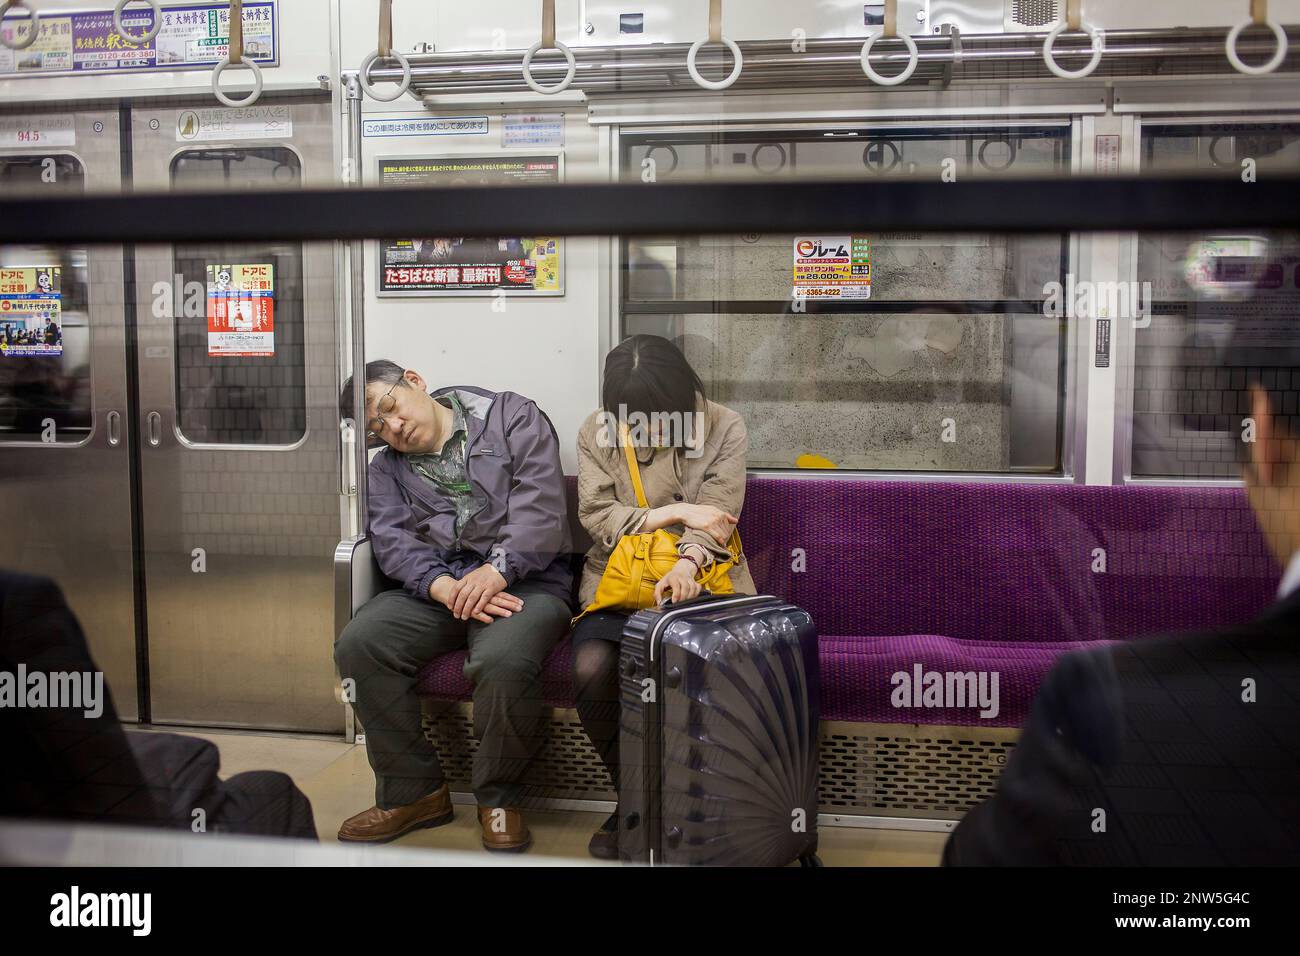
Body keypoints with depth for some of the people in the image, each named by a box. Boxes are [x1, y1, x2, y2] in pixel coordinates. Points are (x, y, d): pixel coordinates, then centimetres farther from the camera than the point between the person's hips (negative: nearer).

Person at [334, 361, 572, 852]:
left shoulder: (512, 417, 6)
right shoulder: (387, 469, 19)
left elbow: (540, 502, -8)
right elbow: (393, 540, 1)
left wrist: (498, 569, -22)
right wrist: (444, 587, -19)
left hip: (524, 583, -4)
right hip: (435, 588, 5)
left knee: (503, 660, -36)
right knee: (358, 644, -22)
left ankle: (498, 799, -9)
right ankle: (413, 792, -6)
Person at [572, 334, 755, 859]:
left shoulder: (724, 428, -1)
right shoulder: (597, 431, 2)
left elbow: (715, 519, -9)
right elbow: (597, 516, -3)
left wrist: (686, 565, -29)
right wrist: (672, 513, -13)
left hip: (700, 579, -1)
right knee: (591, 669, -28)